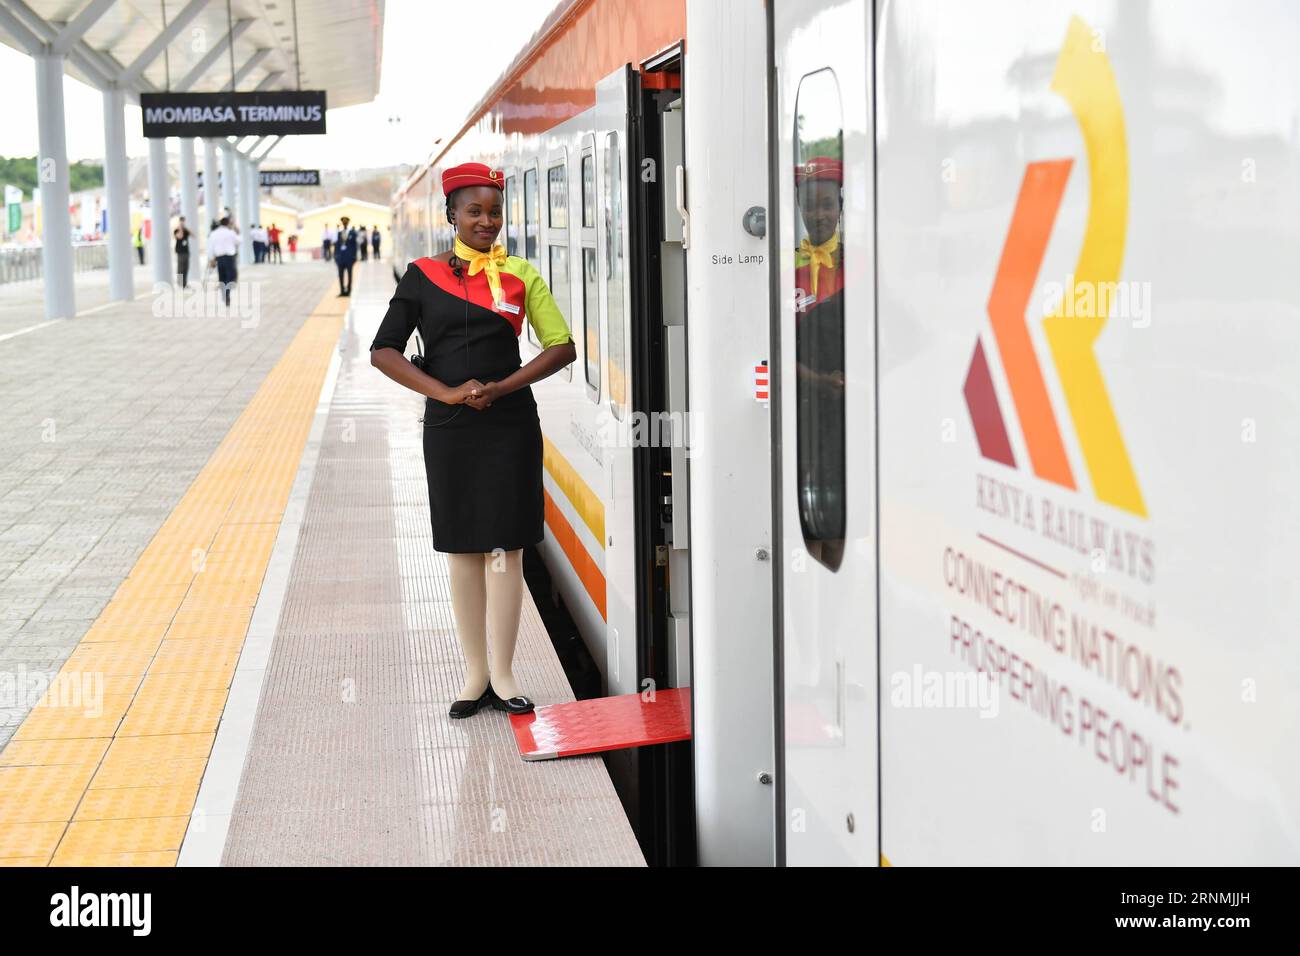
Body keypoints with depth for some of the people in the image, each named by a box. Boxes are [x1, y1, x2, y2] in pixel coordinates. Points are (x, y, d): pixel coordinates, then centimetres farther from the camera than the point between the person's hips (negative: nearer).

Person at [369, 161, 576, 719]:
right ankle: (474, 673, 15)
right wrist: (447, 392, -11)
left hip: (510, 425, -1)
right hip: (449, 428, 1)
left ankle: (502, 673, 8)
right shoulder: (423, 276, 4)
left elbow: (562, 347, 1)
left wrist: (501, 387, -10)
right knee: (462, 549, 6)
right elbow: (384, 351, 0)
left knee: (504, 547, 0)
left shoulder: (520, 274, 3)